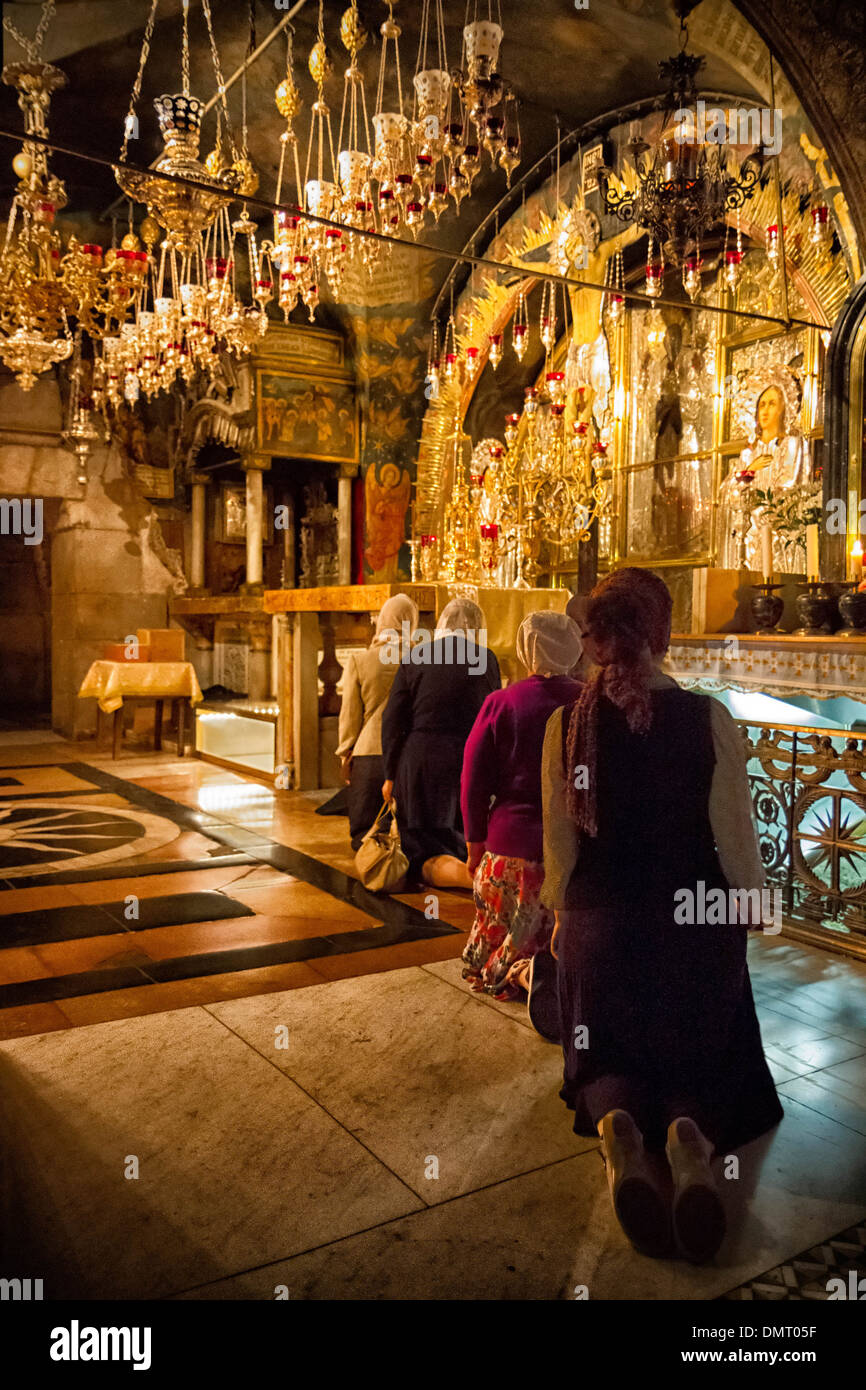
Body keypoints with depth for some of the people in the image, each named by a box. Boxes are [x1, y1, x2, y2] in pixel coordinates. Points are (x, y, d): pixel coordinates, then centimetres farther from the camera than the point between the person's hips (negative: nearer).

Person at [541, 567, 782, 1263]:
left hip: (599, 918, 1)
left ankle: (616, 1122, -16)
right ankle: (691, 1132, -17)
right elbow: (734, 831, -7)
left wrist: (562, 908, 16)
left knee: (609, 1051, 20)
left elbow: (560, 835, 0)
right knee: (700, 1050, 19)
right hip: (696, 916, -1)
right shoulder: (709, 718, -14)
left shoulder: (567, 723, -9)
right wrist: (750, 900, 12)